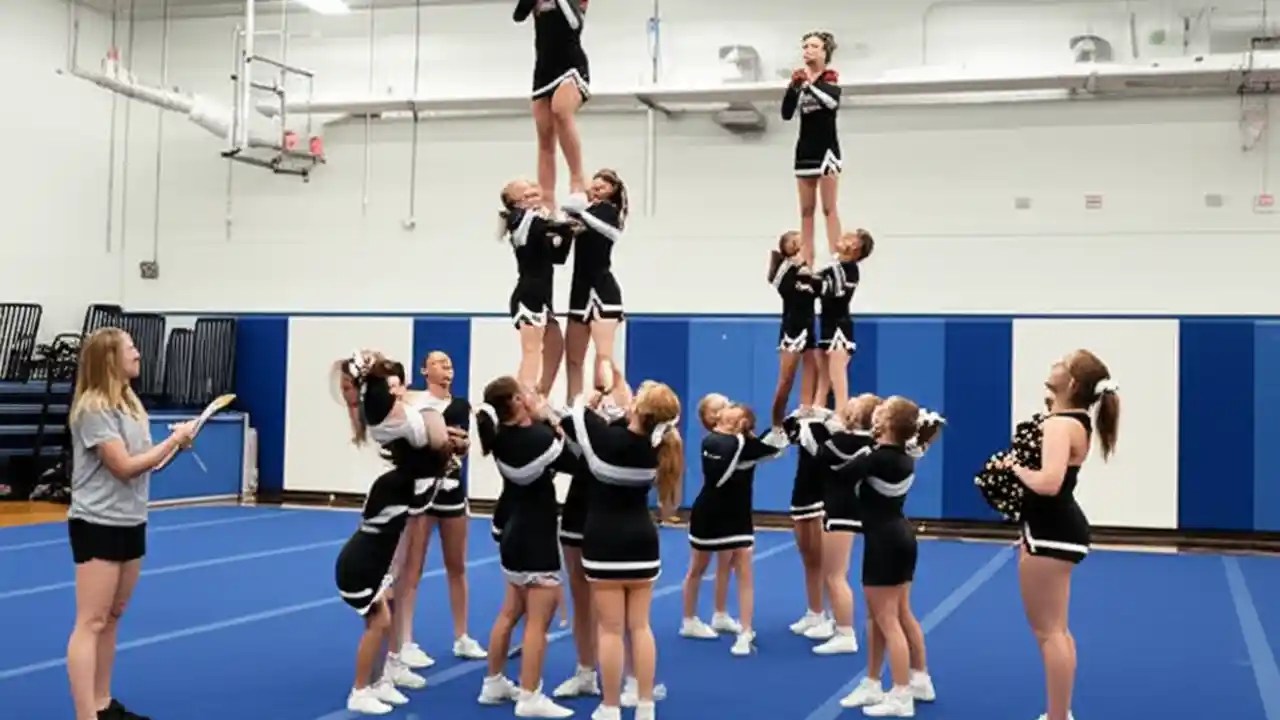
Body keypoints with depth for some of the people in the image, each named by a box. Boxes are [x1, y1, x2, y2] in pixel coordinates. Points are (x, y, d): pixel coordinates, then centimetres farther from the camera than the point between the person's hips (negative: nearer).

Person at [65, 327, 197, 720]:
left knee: (113, 617, 14)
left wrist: (174, 444, -5)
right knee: (91, 622, -7)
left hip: (130, 523, 9)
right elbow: (125, 466, -19)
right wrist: (174, 439, -12)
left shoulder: (129, 403, 11)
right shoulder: (93, 409, -16)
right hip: (97, 524, -9)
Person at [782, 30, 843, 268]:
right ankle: (805, 266, 8)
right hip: (805, 148, 5)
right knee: (806, 211, 6)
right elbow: (786, 114, -5)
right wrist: (794, 87, -19)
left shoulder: (831, 77, -4)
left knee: (829, 208, -7)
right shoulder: (800, 77, 5)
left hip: (826, 147, -4)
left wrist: (809, 85, -32)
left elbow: (833, 102, -24)